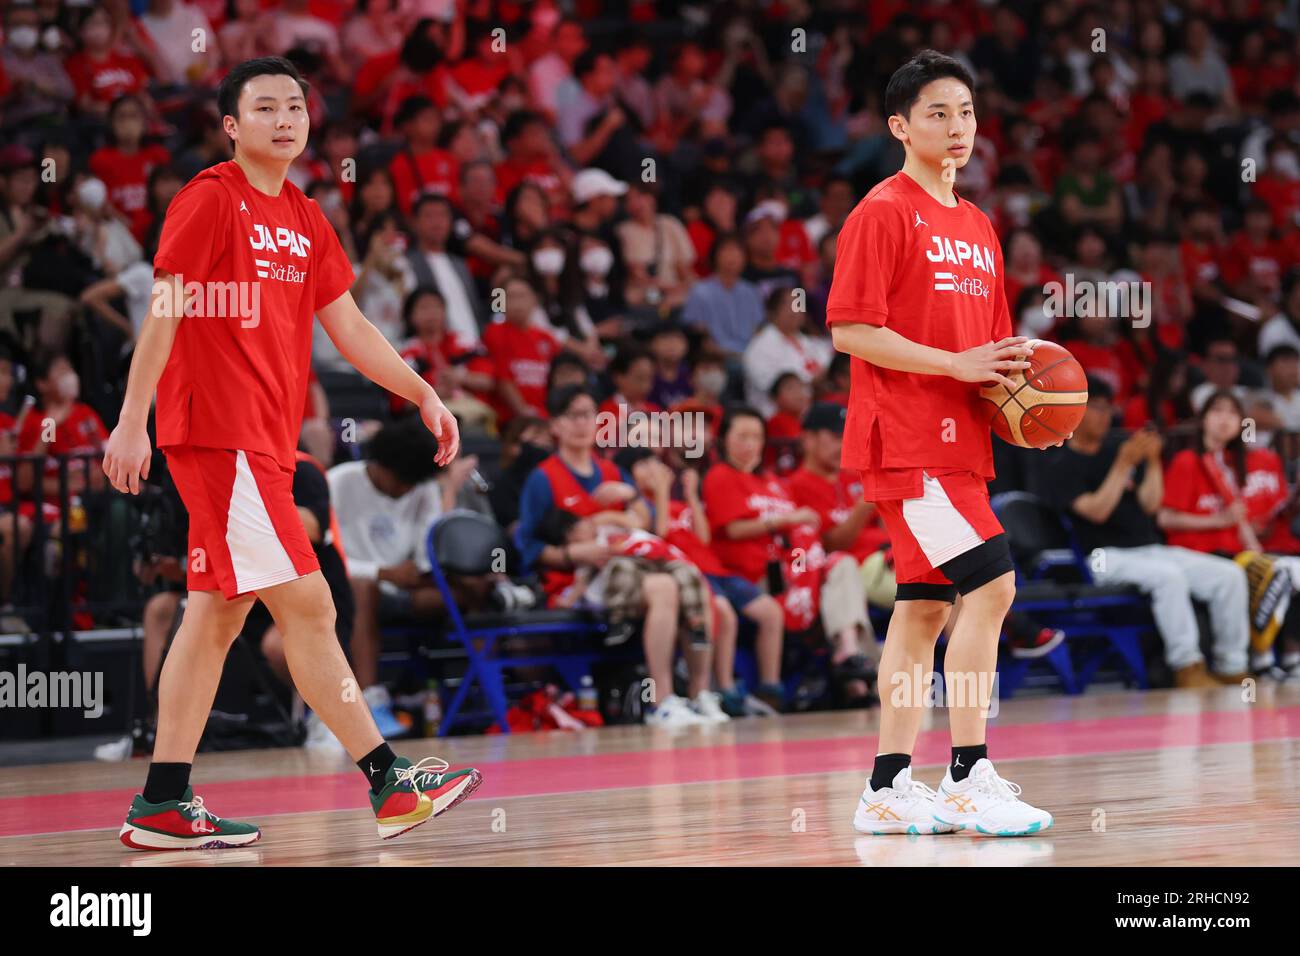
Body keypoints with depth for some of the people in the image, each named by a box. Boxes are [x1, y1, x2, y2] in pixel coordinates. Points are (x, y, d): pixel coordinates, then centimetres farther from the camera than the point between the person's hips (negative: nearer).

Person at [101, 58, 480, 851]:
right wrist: (132, 420, -15)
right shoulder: (211, 199, -7)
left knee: (219, 613, 9)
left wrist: (425, 395, 12)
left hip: (264, 443, 9)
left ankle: (164, 806, 12)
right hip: (220, 434, -9)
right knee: (306, 604, -10)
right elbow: (165, 310, -11)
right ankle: (390, 783, -10)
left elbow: (349, 326, 19)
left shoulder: (306, 221, 15)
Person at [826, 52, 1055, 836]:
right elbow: (849, 330, -14)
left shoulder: (978, 228, 18)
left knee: (925, 607, 9)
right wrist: (957, 364, -19)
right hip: (906, 441, -9)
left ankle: (889, 791, 13)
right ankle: (969, 779, -14)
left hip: (958, 444, 9)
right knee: (991, 584, -17)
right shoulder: (884, 213, -7)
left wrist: (1014, 383, 5)